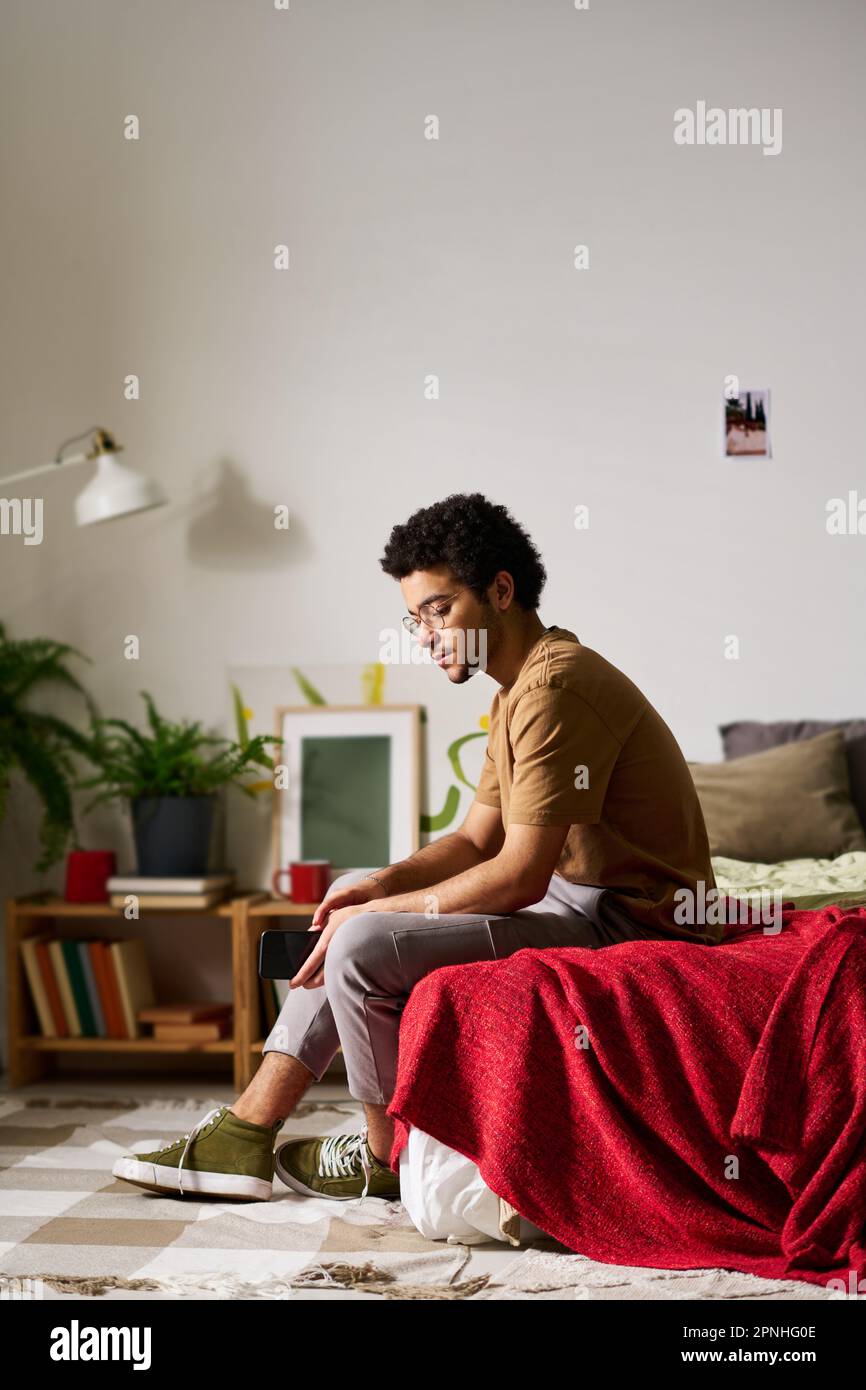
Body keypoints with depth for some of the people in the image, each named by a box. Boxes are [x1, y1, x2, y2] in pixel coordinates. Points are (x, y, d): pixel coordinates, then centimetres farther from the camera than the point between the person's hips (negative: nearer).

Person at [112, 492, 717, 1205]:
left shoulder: (557, 686, -21)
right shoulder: (518, 687, 12)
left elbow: (519, 878, -24)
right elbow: (476, 840, 14)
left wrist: (377, 912, -15)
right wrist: (381, 885, -4)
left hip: (629, 923, -11)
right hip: (571, 893, 11)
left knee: (365, 947, -20)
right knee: (353, 896, 13)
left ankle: (386, 1155, 4)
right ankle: (247, 1133, 9)